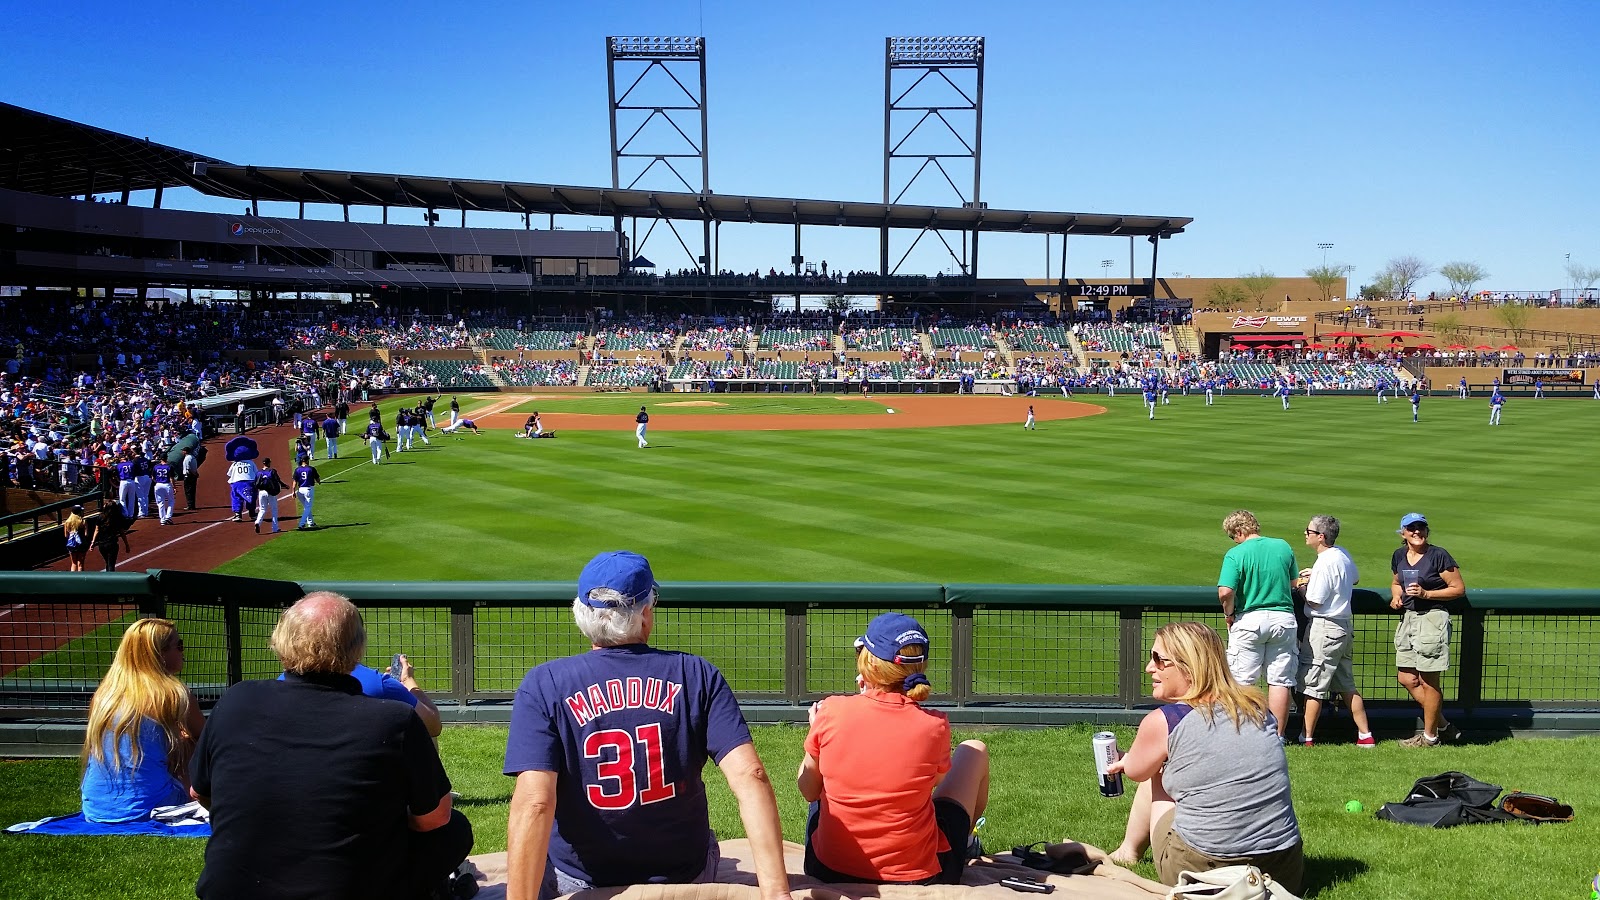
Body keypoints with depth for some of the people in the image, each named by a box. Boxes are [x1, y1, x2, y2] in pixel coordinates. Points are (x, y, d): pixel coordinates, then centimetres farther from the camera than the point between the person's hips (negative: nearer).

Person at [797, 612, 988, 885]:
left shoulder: (831, 712, -15)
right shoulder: (934, 726, -16)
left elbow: (809, 791, 0)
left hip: (829, 869, 1)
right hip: (919, 876, -1)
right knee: (974, 751, 19)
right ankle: (967, 838, 48)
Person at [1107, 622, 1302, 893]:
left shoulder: (1162, 721, -12)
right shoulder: (1256, 706, 4)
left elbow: (1135, 771, 10)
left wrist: (1124, 761, 35)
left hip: (1199, 872, -4)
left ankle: (1129, 850, 41)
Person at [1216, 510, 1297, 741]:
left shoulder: (1236, 554, -11)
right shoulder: (1284, 547, 4)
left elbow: (1225, 592, -20)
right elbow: (1293, 584, 15)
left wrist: (1229, 614, -3)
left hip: (1249, 619, -4)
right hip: (1283, 617, 4)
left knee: (1242, 680, 6)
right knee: (1280, 680, 8)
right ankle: (1277, 736, 11)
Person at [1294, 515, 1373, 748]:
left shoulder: (1324, 563, -21)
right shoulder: (1342, 554, 7)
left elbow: (1314, 601, -20)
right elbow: (1354, 578, 27)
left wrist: (1303, 586, 0)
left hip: (1324, 628, -10)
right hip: (1345, 625, 10)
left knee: (1312, 686, -2)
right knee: (1346, 685, 16)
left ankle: (1306, 738, 3)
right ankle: (1365, 736, 19)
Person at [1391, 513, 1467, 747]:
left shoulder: (1438, 556, -10)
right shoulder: (1399, 556, 9)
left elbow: (1459, 589, -9)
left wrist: (1426, 594, -19)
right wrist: (1396, 596, 4)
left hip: (1432, 618, -7)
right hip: (1407, 618, 8)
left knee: (1428, 682, 0)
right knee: (1406, 679, 10)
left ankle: (1430, 736, 14)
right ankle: (1443, 725, 25)